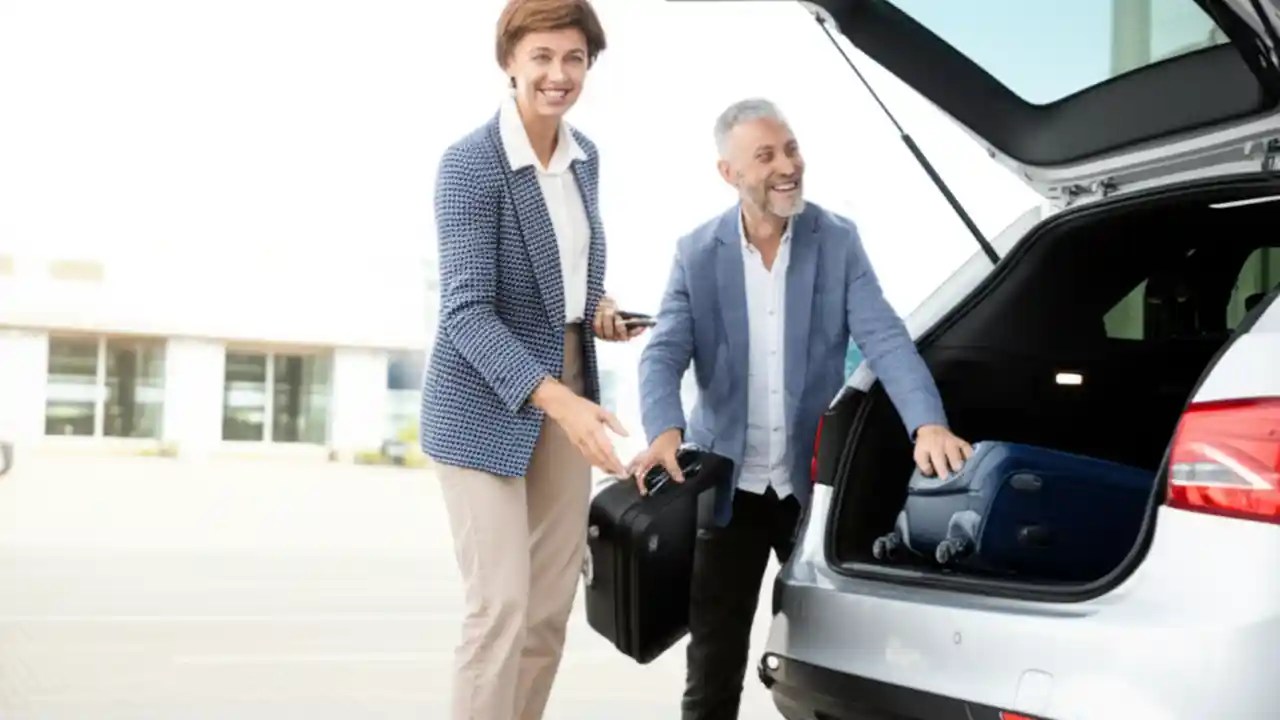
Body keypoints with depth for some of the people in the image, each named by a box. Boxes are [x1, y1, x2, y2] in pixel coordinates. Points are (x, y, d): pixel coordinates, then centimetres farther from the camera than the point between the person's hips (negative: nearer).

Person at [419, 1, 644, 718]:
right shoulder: (470, 163, -17)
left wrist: (597, 307, 0)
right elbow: (467, 311, -23)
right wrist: (557, 399, -33)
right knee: (503, 605, -9)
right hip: (485, 405, -7)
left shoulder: (585, 156, 5)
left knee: (551, 608, 10)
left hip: (567, 392, 7)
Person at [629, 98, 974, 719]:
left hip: (816, 483, 0)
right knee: (712, 664, 8)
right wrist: (665, 432, -31)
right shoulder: (697, 252, -1)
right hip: (729, 488, 0)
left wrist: (929, 424, -30)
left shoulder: (838, 241, -2)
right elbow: (664, 353, -9)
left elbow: (884, 338, -12)